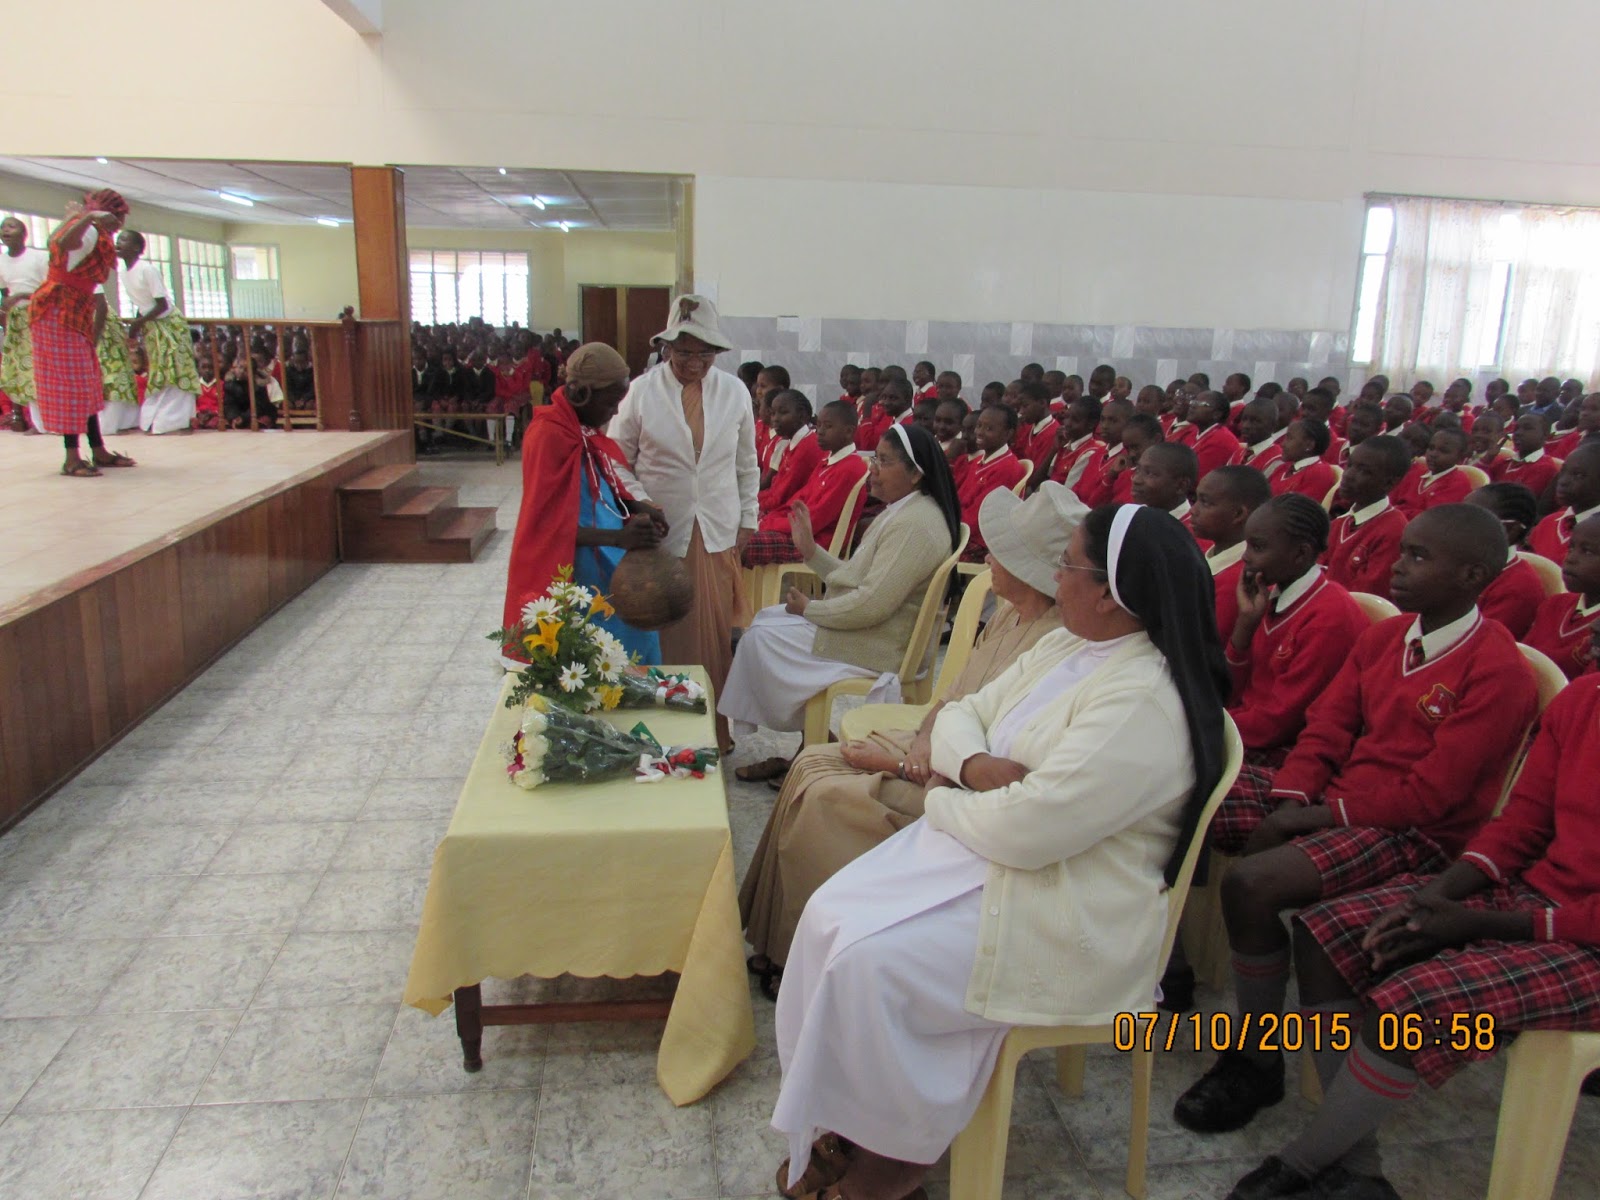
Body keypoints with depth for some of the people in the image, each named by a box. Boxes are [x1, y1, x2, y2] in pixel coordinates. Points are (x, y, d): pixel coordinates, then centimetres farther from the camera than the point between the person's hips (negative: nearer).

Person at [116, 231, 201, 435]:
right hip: (150, 328, 8)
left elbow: (162, 305, -20)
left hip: (169, 324, -8)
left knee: (176, 373, -7)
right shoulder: (123, 273, 4)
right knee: (157, 376, 9)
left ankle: (182, 422, -6)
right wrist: (136, 326, 2)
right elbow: (141, 305, 12)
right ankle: (156, 422, 13)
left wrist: (137, 323, -16)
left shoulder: (147, 269, -19)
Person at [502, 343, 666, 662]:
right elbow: (550, 525, -21)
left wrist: (638, 507, -3)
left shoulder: (587, 428, 6)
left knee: (632, 643, 12)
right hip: (575, 574, -8)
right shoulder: (549, 436, -19)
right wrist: (619, 537, -30)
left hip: (608, 566, 8)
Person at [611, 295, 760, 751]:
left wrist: (747, 520, 8)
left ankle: (717, 729, 20)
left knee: (717, 635, 6)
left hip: (718, 533, 2)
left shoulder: (734, 392, 5)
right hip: (660, 534, -2)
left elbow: (747, 464, 13)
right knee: (665, 637, 2)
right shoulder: (643, 390, -3)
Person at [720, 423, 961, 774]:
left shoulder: (914, 524, -23)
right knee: (766, 619, 13)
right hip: (867, 627, 11)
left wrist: (810, 608, -14)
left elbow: (871, 605, -27)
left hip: (881, 647, -11)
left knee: (761, 639, -6)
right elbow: (857, 578, 15)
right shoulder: (899, 512, 12)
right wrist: (811, 551, 7)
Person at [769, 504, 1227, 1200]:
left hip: (1065, 914, -9)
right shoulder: (1065, 646, 7)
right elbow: (962, 714, 12)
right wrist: (973, 764, -12)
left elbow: (1028, 827, -29)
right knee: (829, 917, -5)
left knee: (870, 963, -20)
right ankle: (847, 1121, 8)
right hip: (977, 849, 9)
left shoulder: (1143, 699, -24)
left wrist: (943, 800, -10)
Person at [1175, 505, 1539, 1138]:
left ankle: (1258, 1063, -7)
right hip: (1328, 796, 8)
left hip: (1415, 832, -7)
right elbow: (1325, 727, 7)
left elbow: (1430, 795, -18)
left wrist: (1322, 816, -16)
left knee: (1250, 884, -29)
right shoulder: (1382, 636, 7)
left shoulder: (1498, 671, -15)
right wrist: (1289, 802, -9)